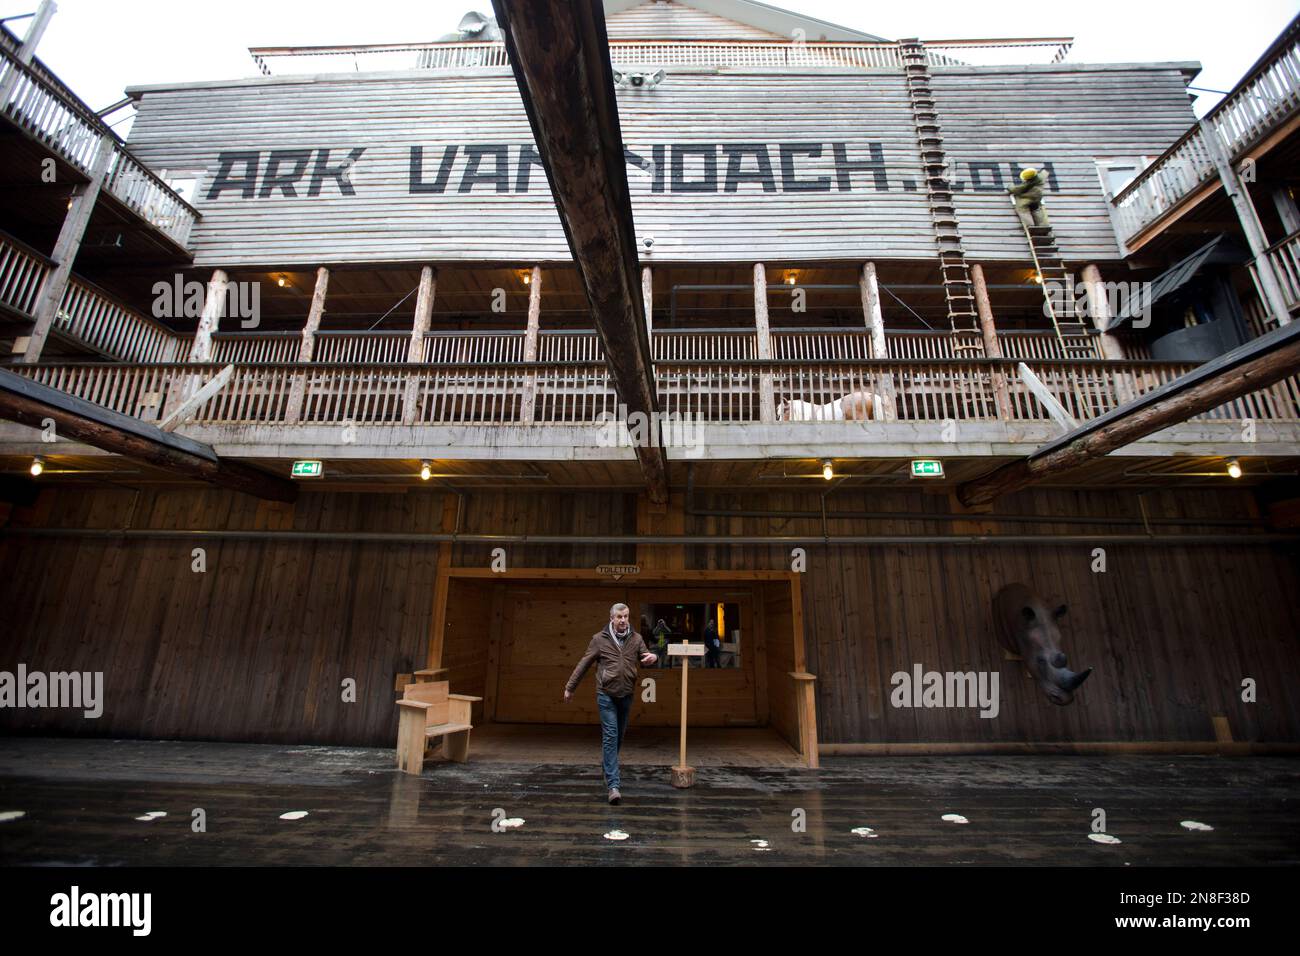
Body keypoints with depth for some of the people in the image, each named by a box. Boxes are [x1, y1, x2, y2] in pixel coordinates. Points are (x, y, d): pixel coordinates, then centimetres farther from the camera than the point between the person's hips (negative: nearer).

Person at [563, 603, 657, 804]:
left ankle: (607, 766, 41)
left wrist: (652, 658, -18)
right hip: (606, 694, -3)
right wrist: (570, 687, 5)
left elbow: (644, 661, 7)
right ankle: (613, 785, -5)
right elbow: (583, 664, 1)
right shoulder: (599, 639, -5)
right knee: (610, 736, -7)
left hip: (626, 695, 4)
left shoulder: (636, 638, 2)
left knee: (619, 736, 16)